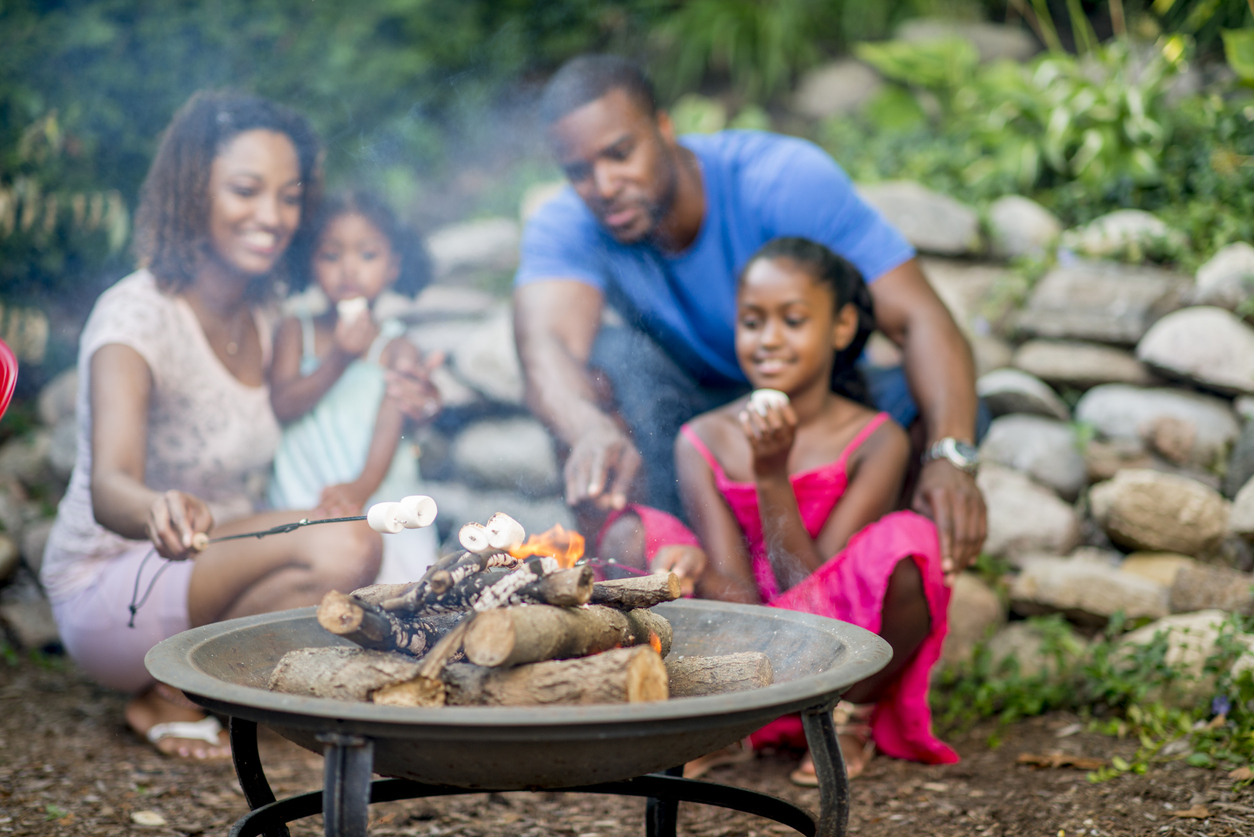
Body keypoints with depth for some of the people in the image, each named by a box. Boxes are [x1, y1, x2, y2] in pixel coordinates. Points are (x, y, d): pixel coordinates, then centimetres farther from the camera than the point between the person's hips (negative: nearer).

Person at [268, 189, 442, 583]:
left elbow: (390, 425, -8)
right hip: (299, 504, 0)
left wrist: (362, 487, -26)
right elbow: (283, 404, -2)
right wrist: (338, 359, -17)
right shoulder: (296, 332, 11)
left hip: (383, 504, 0)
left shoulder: (396, 347, 5)